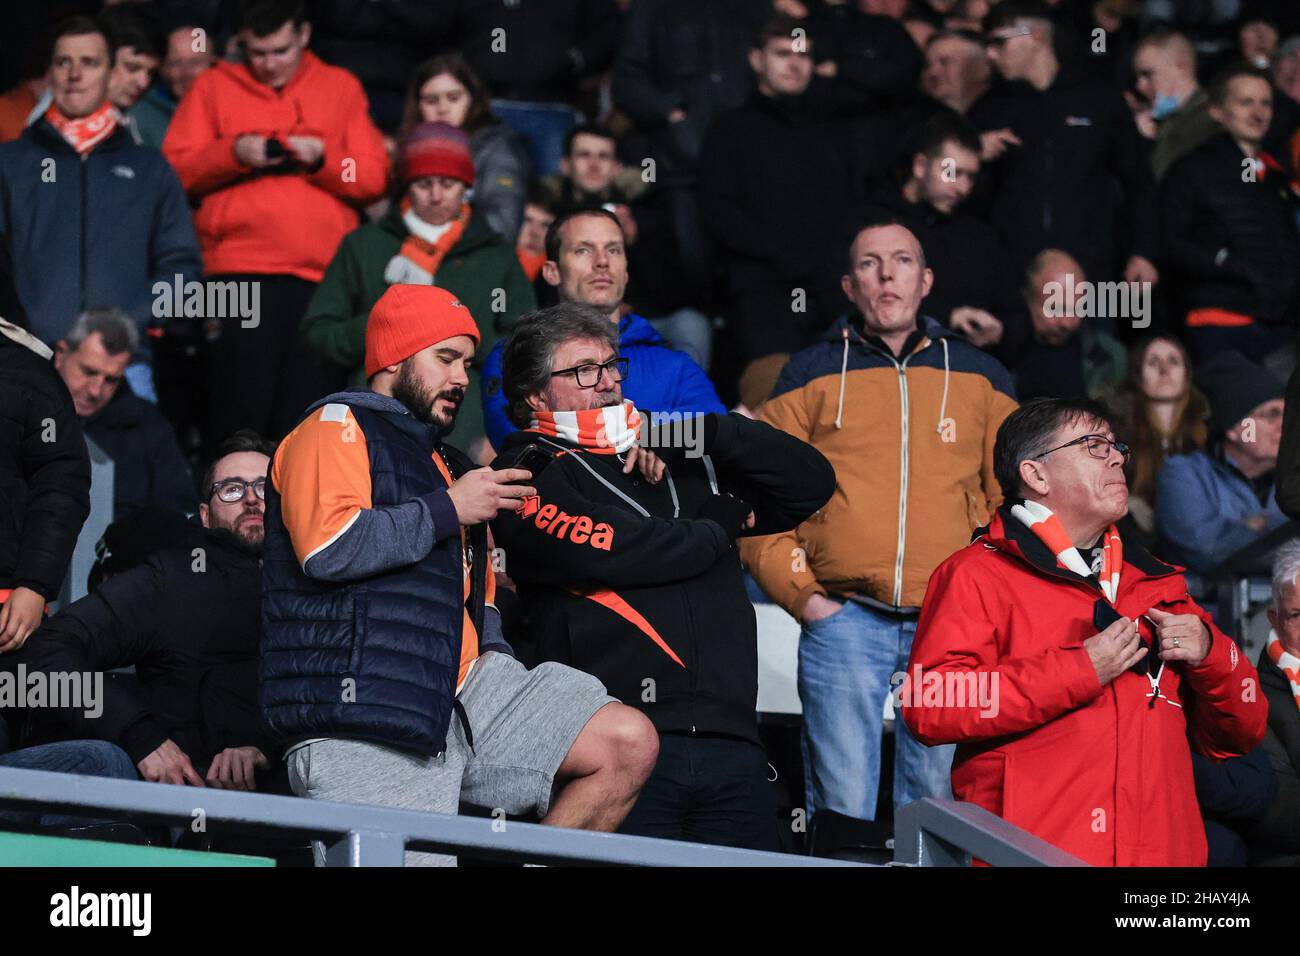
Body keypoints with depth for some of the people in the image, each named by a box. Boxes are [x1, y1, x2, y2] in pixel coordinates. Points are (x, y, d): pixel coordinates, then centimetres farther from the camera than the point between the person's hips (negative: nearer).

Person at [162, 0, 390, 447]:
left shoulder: (341, 88, 16)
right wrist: (234, 153, -10)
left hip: (322, 276, 1)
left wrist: (322, 158, -7)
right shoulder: (214, 87, 13)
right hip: (238, 277, -1)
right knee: (241, 410, -8)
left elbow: (374, 177, 10)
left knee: (307, 419, -2)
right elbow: (176, 169, 6)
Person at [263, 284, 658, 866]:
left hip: (461, 692, 8)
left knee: (628, 744, -5)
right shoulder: (338, 427, 2)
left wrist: (493, 654, 17)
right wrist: (449, 509, -6)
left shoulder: (443, 463, 29)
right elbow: (328, 547, -16)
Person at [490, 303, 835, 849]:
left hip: (730, 742, 5)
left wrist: (708, 433, 7)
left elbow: (812, 483, 20)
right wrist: (720, 530, 6)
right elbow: (605, 548, -12)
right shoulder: (530, 475, 5)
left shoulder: (683, 462, 23)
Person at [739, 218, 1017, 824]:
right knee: (841, 808, -4)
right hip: (842, 618, -1)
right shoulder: (812, 376, 10)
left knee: (942, 807, 3)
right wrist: (800, 593, -3)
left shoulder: (979, 377, 15)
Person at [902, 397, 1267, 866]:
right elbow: (928, 706, -17)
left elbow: (1237, 736, 20)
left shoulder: (1157, 582, 19)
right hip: (1031, 855, -5)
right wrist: (1082, 670, -16)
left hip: (1163, 852, 6)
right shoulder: (977, 575, -1)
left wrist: (1209, 653, -1)